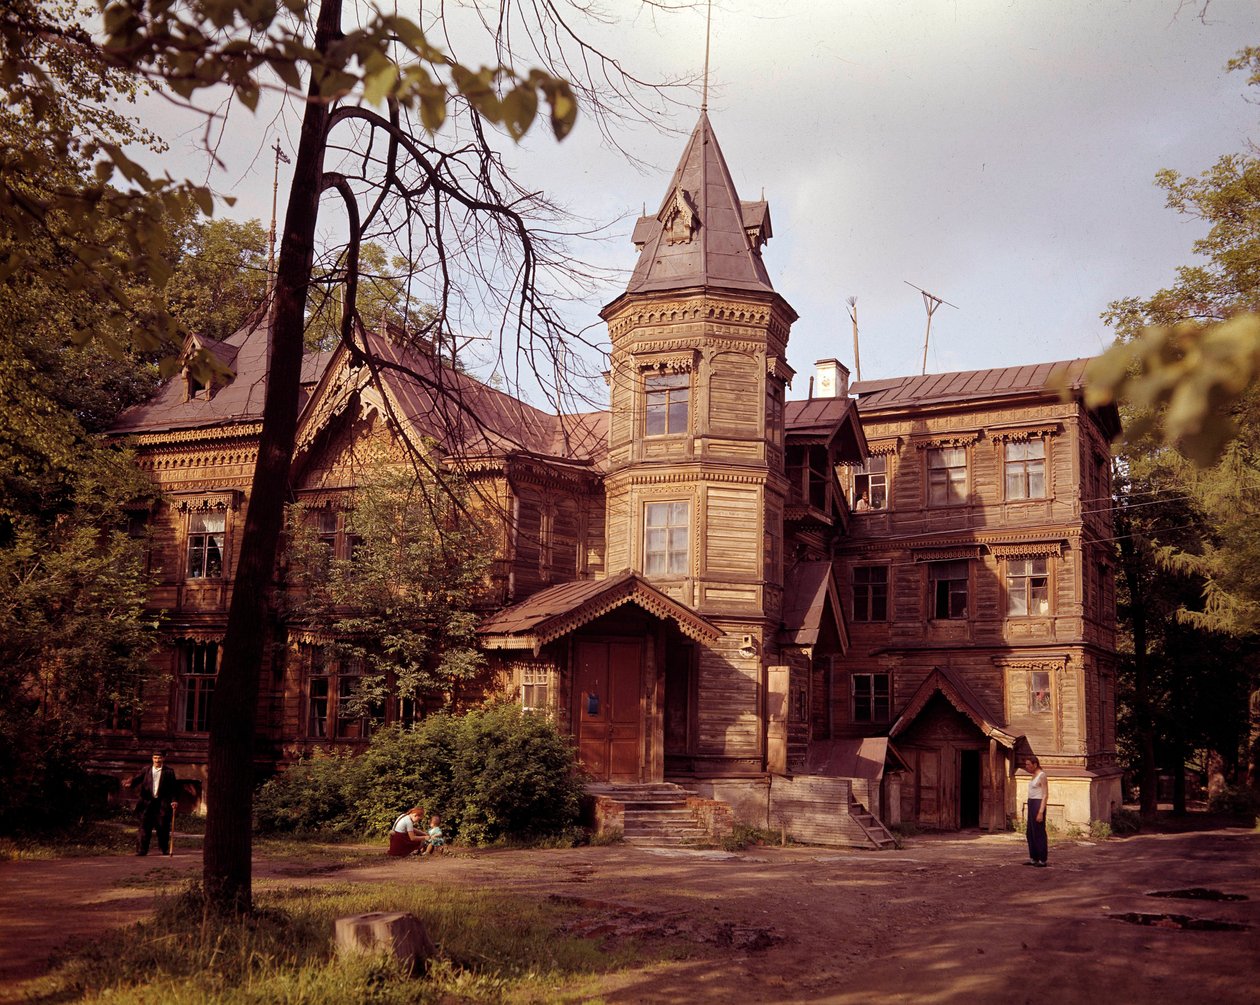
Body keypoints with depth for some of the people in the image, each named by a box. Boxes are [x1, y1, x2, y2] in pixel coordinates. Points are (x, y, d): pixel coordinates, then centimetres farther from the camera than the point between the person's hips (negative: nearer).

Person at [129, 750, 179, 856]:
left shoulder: (169, 772, 4)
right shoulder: (146, 770, 10)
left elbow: (174, 787, 2)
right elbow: (138, 779, -2)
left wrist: (174, 800, -8)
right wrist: (131, 784, -23)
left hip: (162, 804, -1)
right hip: (147, 803, 1)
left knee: (163, 827, 3)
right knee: (144, 826, -4)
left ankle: (164, 849, 19)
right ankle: (142, 849, -1)